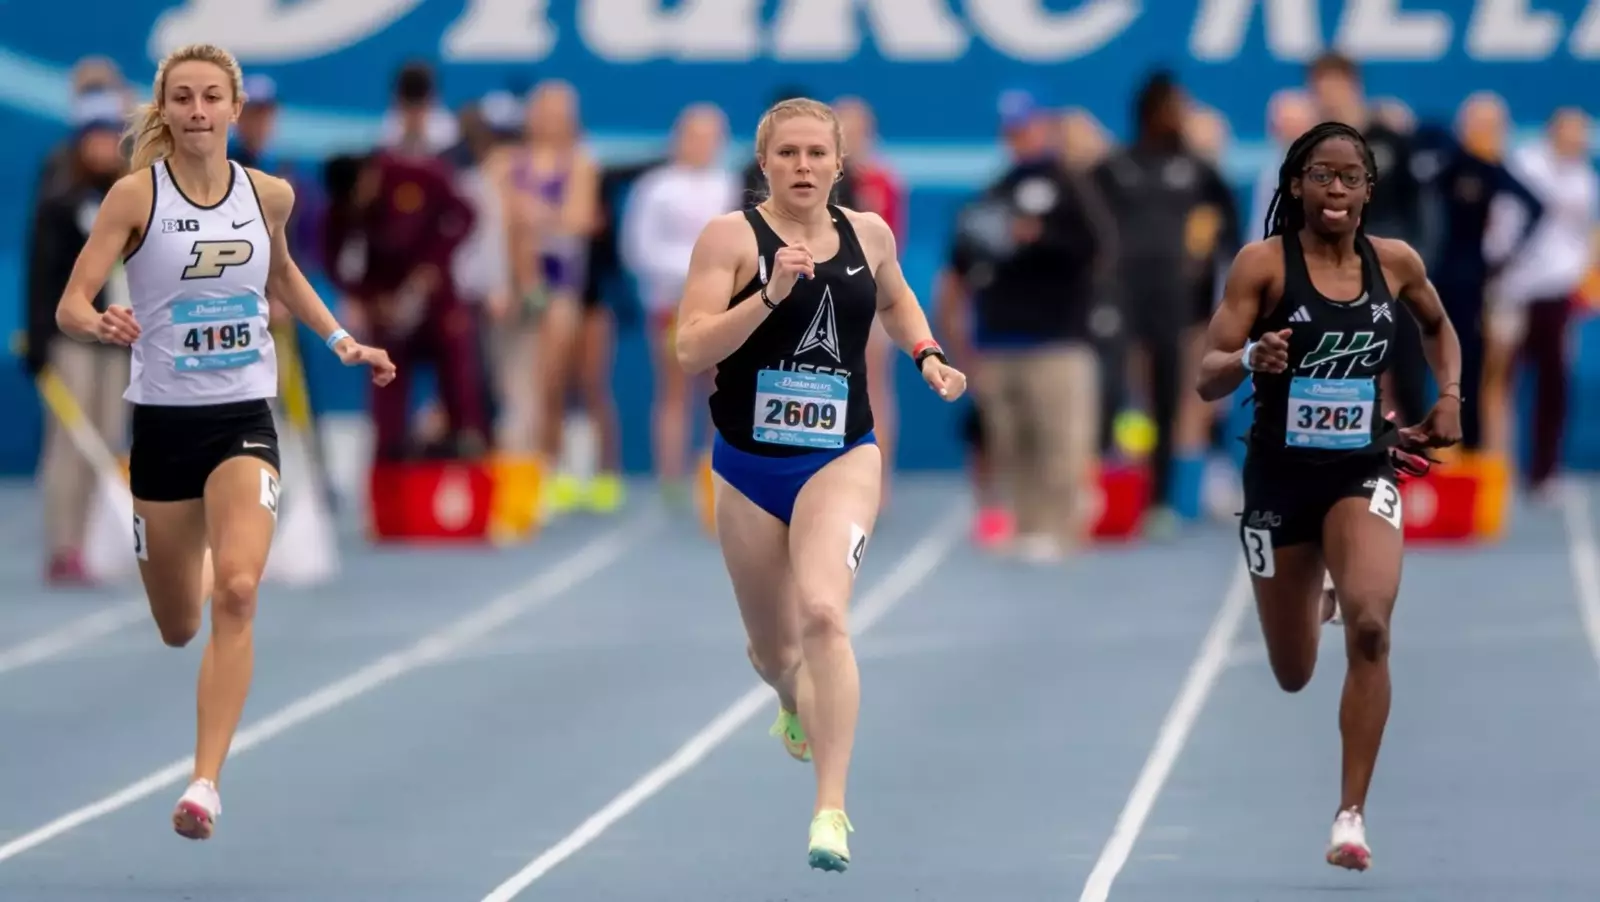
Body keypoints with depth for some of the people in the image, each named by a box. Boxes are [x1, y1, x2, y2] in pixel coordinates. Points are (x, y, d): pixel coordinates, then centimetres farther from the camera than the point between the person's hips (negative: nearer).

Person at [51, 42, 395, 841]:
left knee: (235, 595, -23)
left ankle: (206, 784, -22)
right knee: (176, 629, 13)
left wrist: (340, 341, 16)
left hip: (244, 419, 1)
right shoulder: (135, 195, -10)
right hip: (164, 421, -1)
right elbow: (70, 306, -14)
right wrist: (99, 324, -35)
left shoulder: (269, 195, 1)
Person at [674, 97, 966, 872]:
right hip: (749, 466, 0)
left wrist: (927, 355, 8)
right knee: (773, 650, 15)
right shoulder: (731, 236, -7)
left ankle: (831, 809, -27)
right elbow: (690, 351, -16)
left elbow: (896, 300, 26)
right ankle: (796, 707, 55)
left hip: (841, 459, 0)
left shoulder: (868, 234, 3)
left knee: (822, 612, -25)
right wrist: (771, 294, -26)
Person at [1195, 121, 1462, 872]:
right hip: (1281, 474, -1)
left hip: (1362, 471, 1)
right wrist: (1253, 359, -34)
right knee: (1293, 676, 13)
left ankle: (1352, 815, -18)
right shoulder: (1263, 263, -11)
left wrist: (1450, 396, 5)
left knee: (1370, 628, -26)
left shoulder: (1396, 263, -1)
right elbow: (1208, 379, -14)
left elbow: (1438, 327, 21)